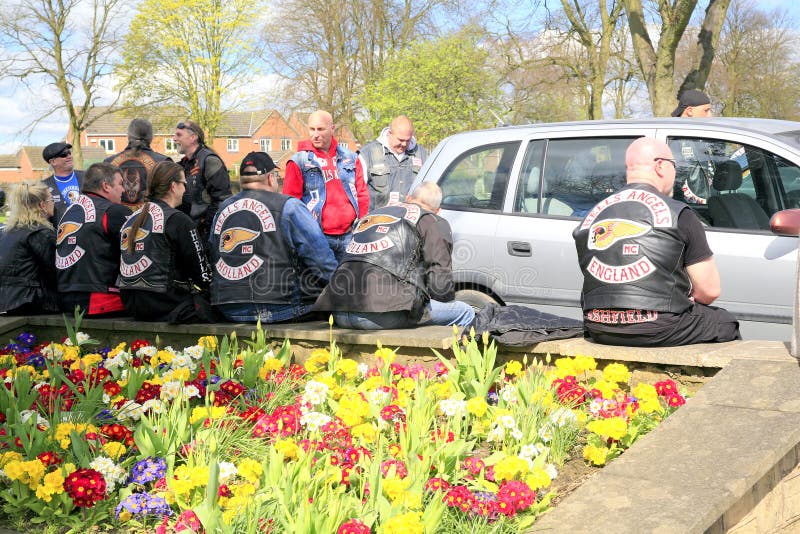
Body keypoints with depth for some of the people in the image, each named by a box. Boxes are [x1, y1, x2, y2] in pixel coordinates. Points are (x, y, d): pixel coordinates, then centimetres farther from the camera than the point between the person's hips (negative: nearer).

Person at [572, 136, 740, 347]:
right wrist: (686, 298, 19)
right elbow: (710, 290, -5)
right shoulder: (680, 215, -5)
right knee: (725, 323, 22)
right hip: (657, 330, -6)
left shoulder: (593, 215, 9)